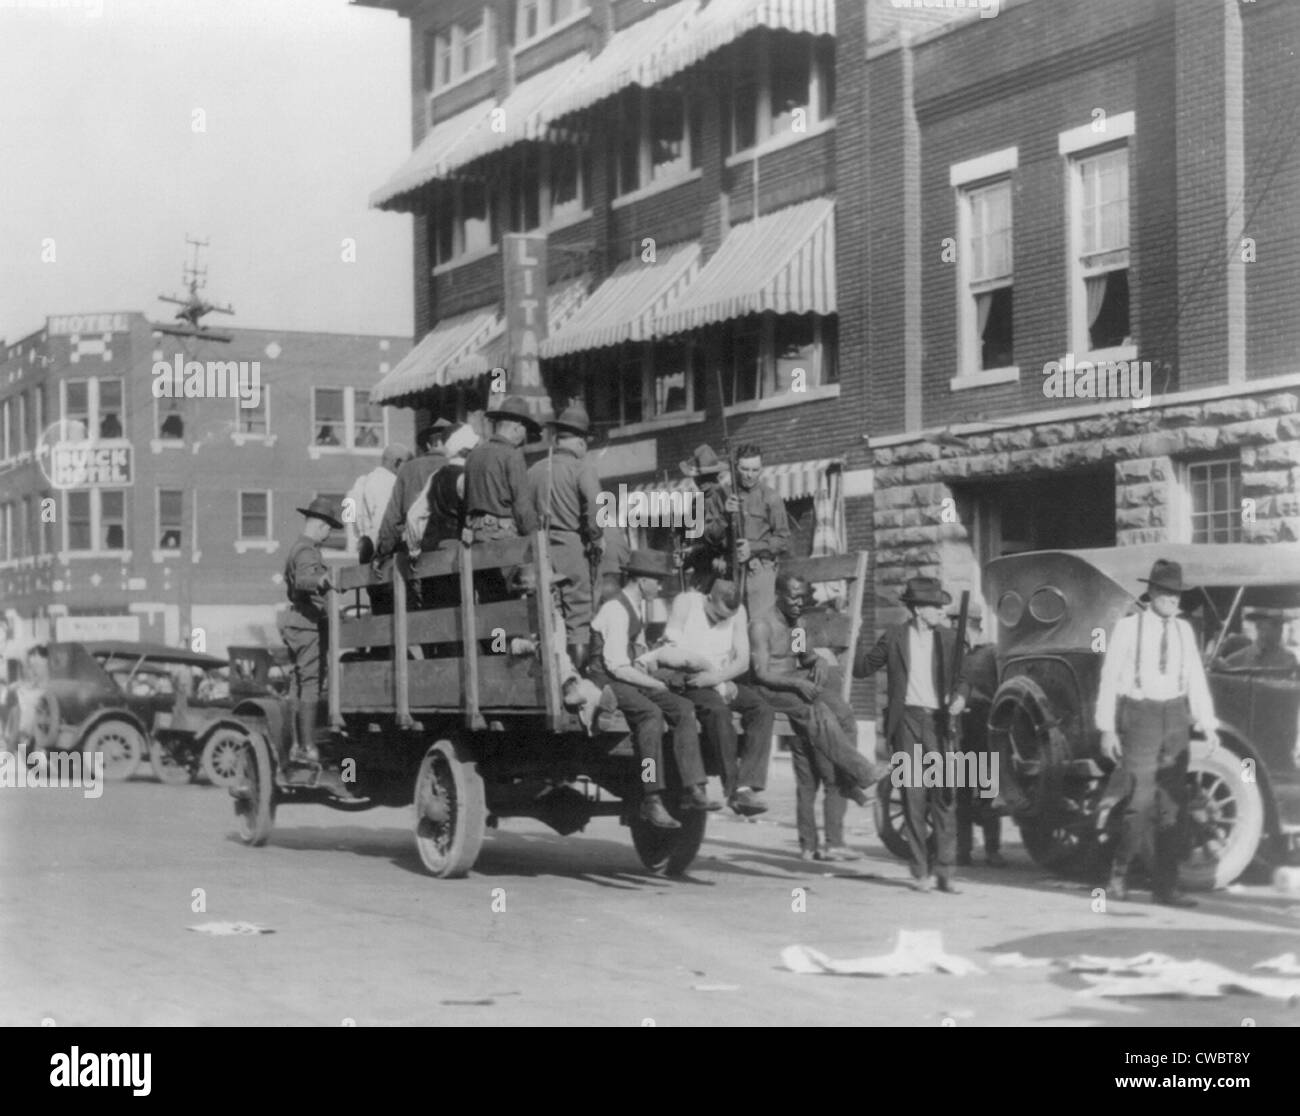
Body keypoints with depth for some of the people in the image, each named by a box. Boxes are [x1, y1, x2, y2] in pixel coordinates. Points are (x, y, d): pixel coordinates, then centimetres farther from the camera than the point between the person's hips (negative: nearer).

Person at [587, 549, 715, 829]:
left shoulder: (639, 606, 13)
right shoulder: (615, 611, -18)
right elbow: (617, 666, -21)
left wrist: (646, 667, 6)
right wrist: (656, 684, -14)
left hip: (629, 677, 9)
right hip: (605, 679, -9)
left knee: (683, 708, -9)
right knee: (651, 713, -34)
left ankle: (693, 790, -15)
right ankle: (652, 801, -34)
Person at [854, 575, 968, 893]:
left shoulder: (948, 638, 11)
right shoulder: (895, 637, 5)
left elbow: (963, 674, 11)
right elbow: (862, 668, 11)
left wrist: (960, 695, -8)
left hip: (939, 723, 2)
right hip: (907, 721, -2)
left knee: (943, 796, -4)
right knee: (914, 796, -1)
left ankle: (944, 872, 0)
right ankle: (921, 872, 5)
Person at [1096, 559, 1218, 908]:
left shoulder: (1183, 630, 8)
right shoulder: (1127, 627, -5)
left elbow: (1196, 679, 8)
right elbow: (1109, 678, -4)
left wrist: (1208, 725, 0)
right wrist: (1107, 729, -7)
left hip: (1175, 718, 4)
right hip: (1138, 717, -4)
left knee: (1172, 803, 2)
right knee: (1141, 801, -7)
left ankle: (1165, 886, 6)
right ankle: (1120, 870, 16)